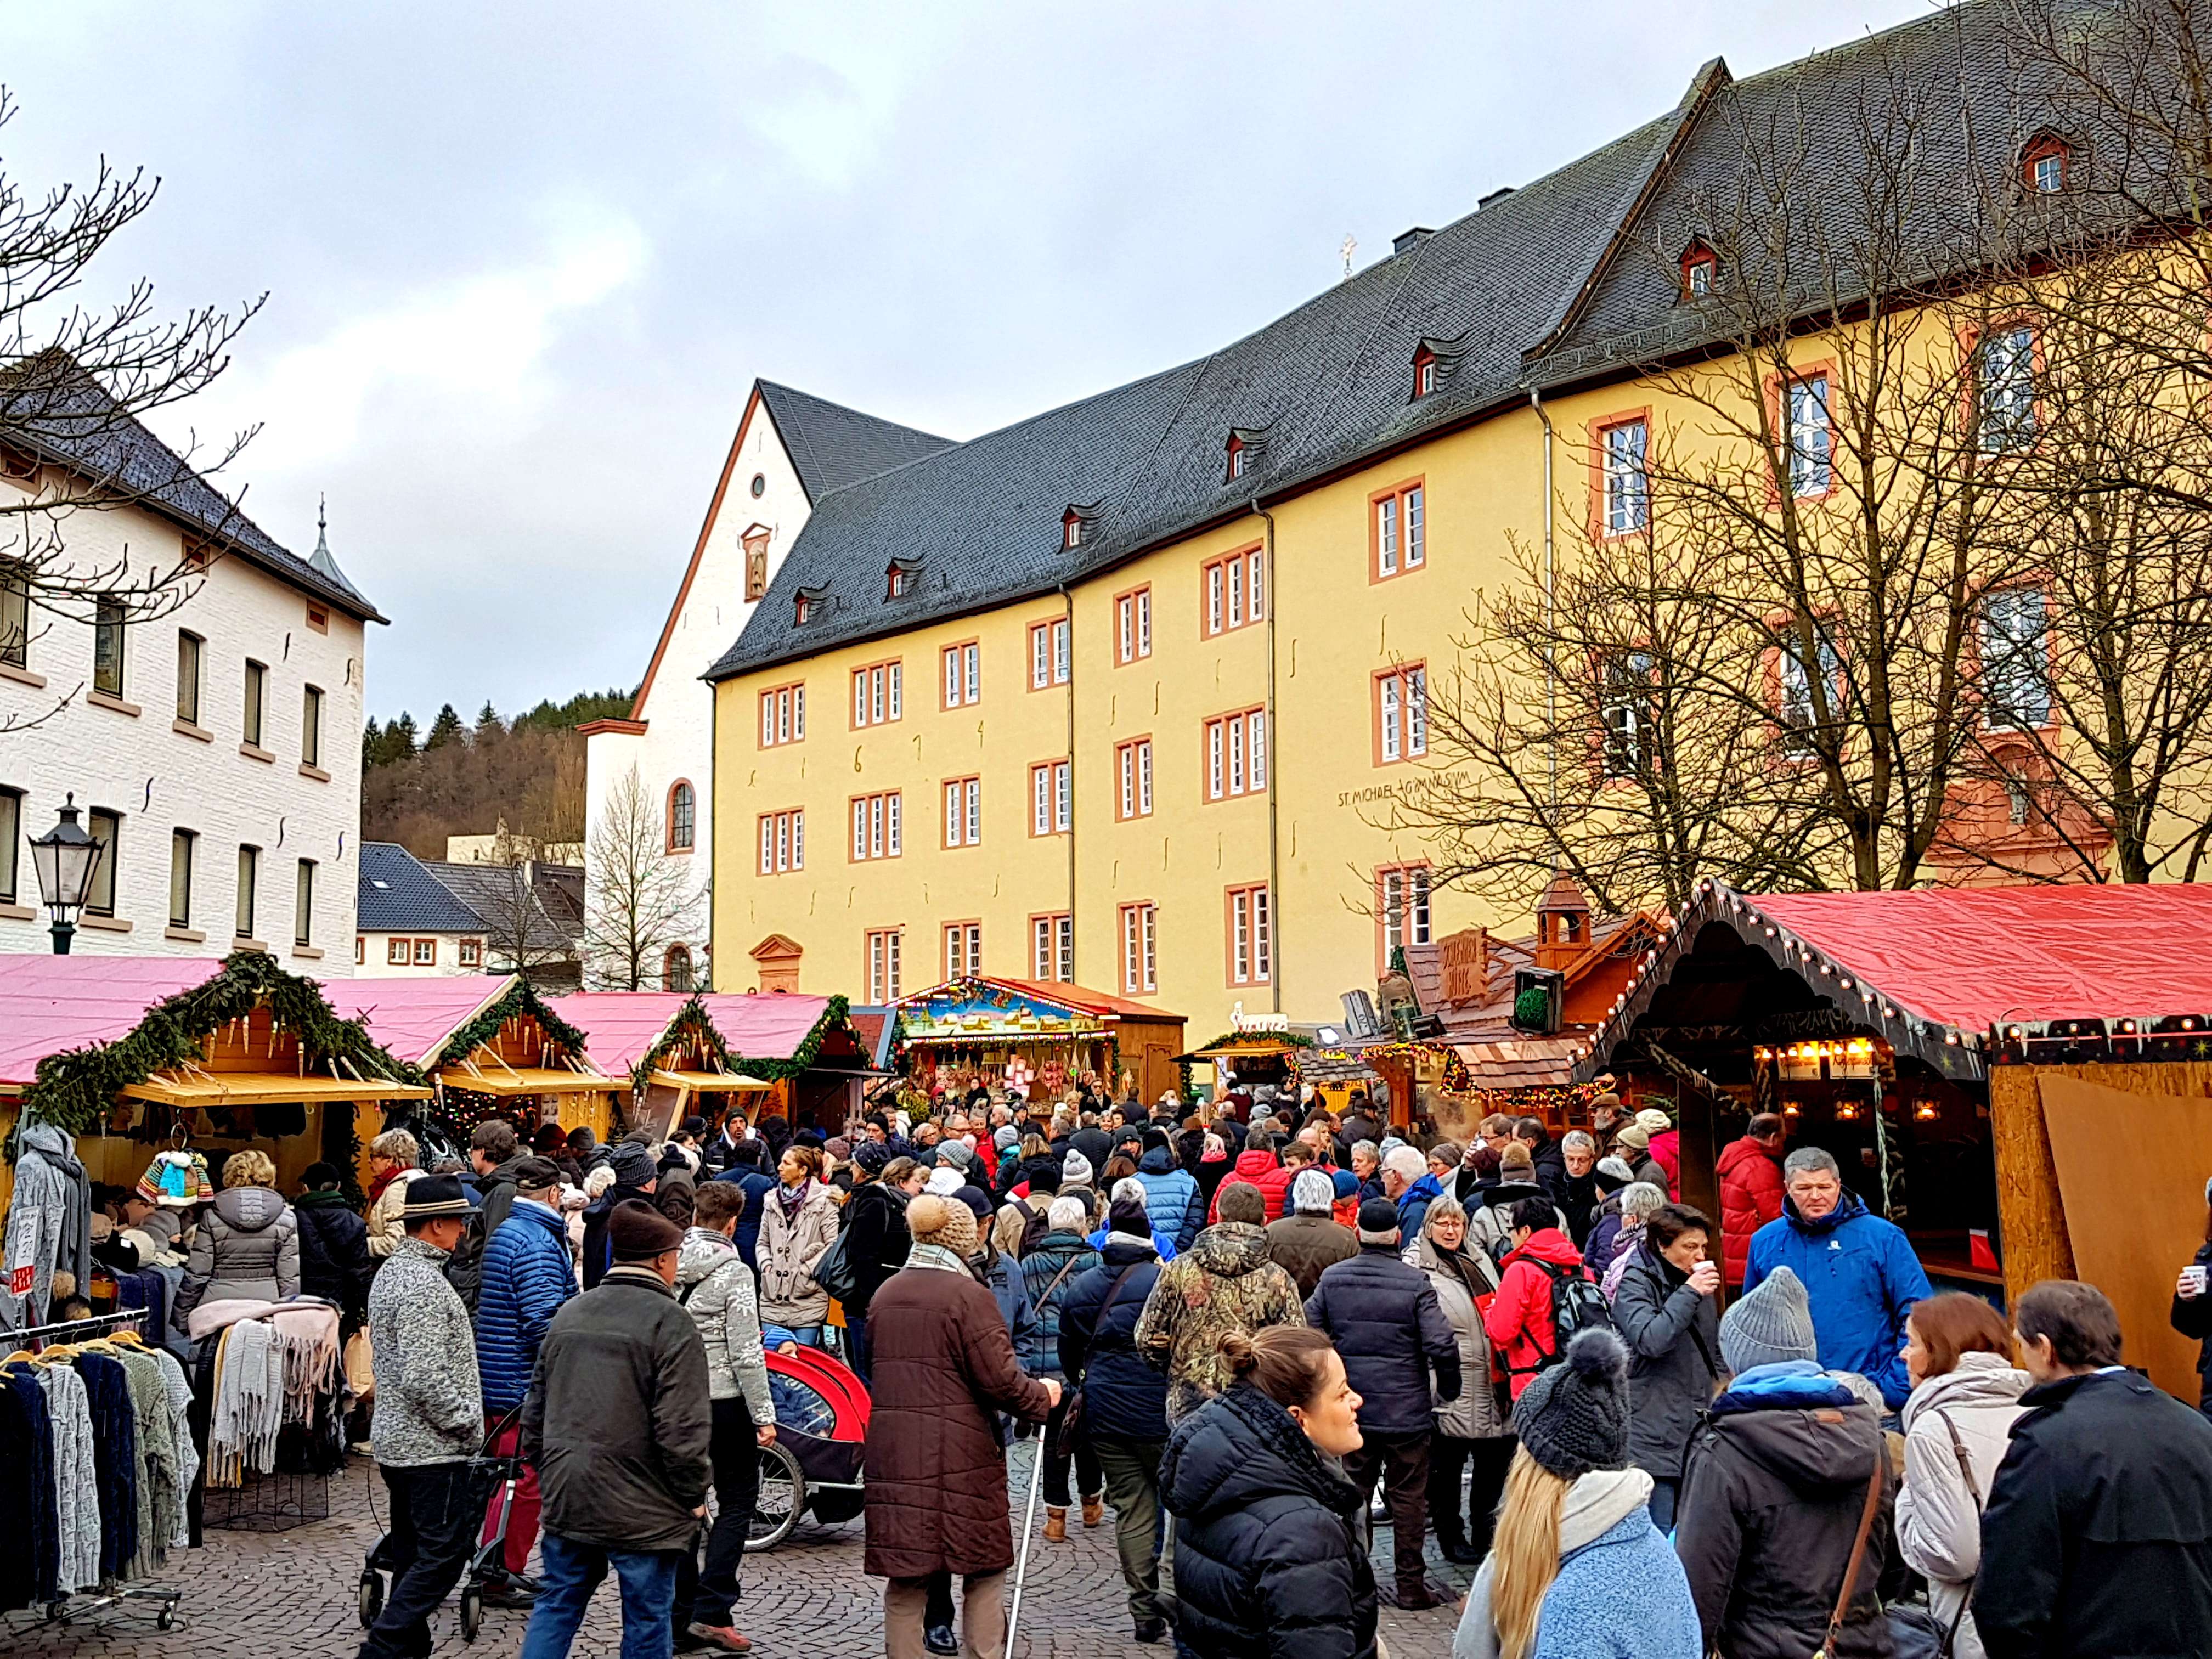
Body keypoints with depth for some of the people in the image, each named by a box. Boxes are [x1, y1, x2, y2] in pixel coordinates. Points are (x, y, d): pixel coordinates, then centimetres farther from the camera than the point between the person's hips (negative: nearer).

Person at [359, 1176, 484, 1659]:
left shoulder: (391, 1270, 13)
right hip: (433, 1448, -10)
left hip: (396, 1441, 10)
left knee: (414, 1555, 16)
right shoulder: (424, 1283, -20)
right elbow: (425, 1378, -26)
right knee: (443, 1556, -4)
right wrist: (467, 1423, -14)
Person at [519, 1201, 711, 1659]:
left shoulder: (568, 1315, 9)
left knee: (556, 1606, 16)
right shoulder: (669, 1321, -14)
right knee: (647, 1620, 6)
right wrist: (694, 1496, -6)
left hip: (566, 1499, 6)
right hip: (642, 1507, -6)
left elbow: (536, 1412, 15)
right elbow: (683, 1428, -18)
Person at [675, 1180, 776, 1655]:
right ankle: (712, 1611, -3)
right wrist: (764, 1416, -10)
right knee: (737, 1504, 5)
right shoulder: (733, 1272, -13)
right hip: (724, 1400, -5)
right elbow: (746, 1353, -15)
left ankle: (680, 1613, 17)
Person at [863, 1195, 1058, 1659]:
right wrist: (1042, 1396, 4)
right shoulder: (969, 1295, -11)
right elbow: (1000, 1379, -13)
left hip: (893, 1451, 6)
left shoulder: (884, 1295, 9)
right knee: (984, 1569, 9)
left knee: (905, 1576, 10)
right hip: (960, 1455, -5)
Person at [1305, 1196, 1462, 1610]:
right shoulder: (1416, 1284, -12)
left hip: (1352, 1408, 3)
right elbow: (1442, 1345, -17)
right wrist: (1448, 1390, 0)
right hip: (1407, 1408, -3)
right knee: (1408, 1497, 8)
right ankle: (1411, 1585, 14)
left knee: (1353, 1492, 15)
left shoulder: (1332, 1280, -2)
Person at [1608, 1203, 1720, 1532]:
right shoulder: (1635, 1283, -7)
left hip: (1699, 1427, 7)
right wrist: (1689, 1293, -20)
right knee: (1660, 1535, -7)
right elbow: (1649, 1340, -24)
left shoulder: (1698, 1282, 16)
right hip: (1656, 1429, -7)